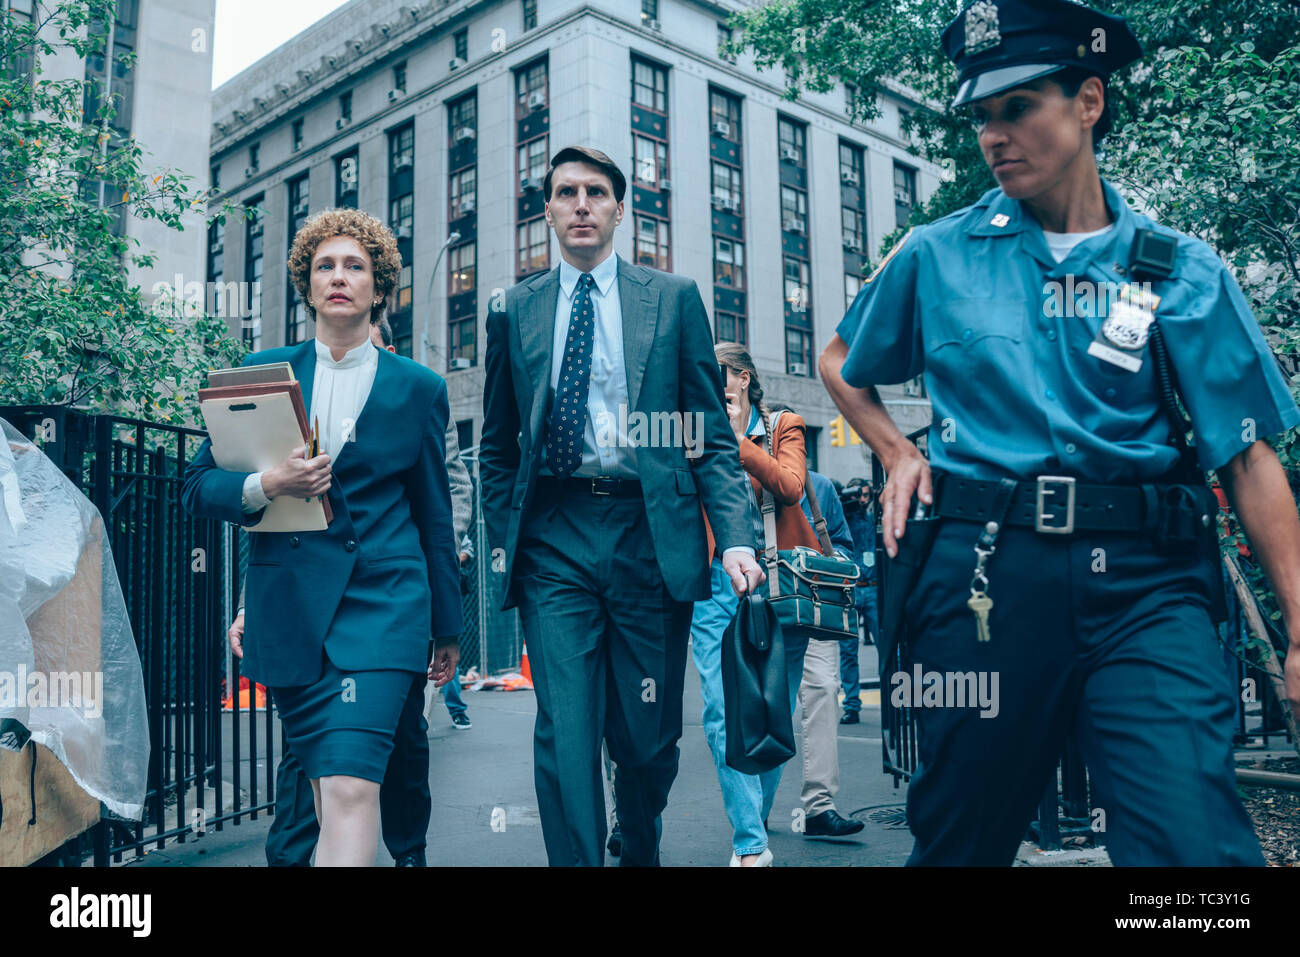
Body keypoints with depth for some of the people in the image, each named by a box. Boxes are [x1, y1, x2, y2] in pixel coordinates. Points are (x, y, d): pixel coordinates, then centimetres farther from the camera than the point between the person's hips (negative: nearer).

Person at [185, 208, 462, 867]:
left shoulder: (419, 388, 7)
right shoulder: (263, 372, 10)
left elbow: (434, 515, 12)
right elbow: (197, 487, 10)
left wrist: (446, 626, 16)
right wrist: (266, 486, -12)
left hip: (383, 598, -2)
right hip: (288, 605, 3)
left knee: (350, 791, -17)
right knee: (325, 793, 8)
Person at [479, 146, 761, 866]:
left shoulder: (674, 298, 9)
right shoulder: (514, 311, 13)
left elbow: (711, 431, 5)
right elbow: (497, 447, 17)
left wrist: (734, 536, -6)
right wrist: (504, 537, 6)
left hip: (652, 535, 0)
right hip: (554, 538, 1)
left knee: (649, 737, 9)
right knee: (565, 733, -8)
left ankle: (639, 854, 34)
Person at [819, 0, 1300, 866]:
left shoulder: (1182, 271, 4)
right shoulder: (936, 256, 7)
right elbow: (842, 365, 24)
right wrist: (898, 453, 8)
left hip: (1143, 581, 0)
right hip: (981, 574, 1)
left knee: (1196, 839, -15)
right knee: (963, 834, 14)